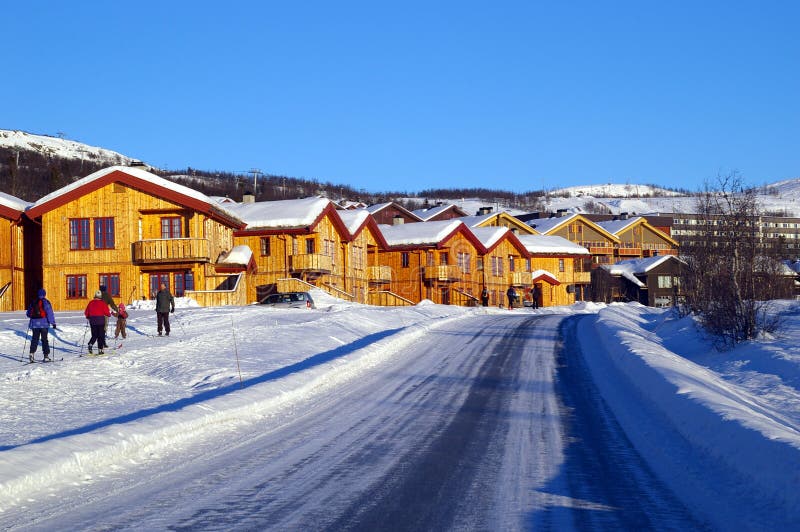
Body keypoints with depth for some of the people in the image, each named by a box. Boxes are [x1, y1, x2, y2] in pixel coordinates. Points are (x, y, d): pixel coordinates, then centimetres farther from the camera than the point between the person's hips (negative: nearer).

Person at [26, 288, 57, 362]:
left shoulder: (33, 302, 9)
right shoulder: (45, 302, -4)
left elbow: (28, 314, 15)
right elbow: (49, 312, -12)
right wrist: (53, 322, -11)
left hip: (34, 323, 3)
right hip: (43, 323, -3)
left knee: (34, 339, 8)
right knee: (44, 339, 3)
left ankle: (32, 352, -10)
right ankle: (46, 355, 1)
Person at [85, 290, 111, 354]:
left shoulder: (91, 303, 3)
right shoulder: (103, 303, -7)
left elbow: (86, 312, 7)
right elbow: (107, 312, -9)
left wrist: (88, 317, 26)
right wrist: (109, 314, 13)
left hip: (92, 321, 3)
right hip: (101, 320, -3)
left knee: (94, 335, 14)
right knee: (101, 335, 5)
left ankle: (90, 344, -13)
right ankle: (100, 349, 2)